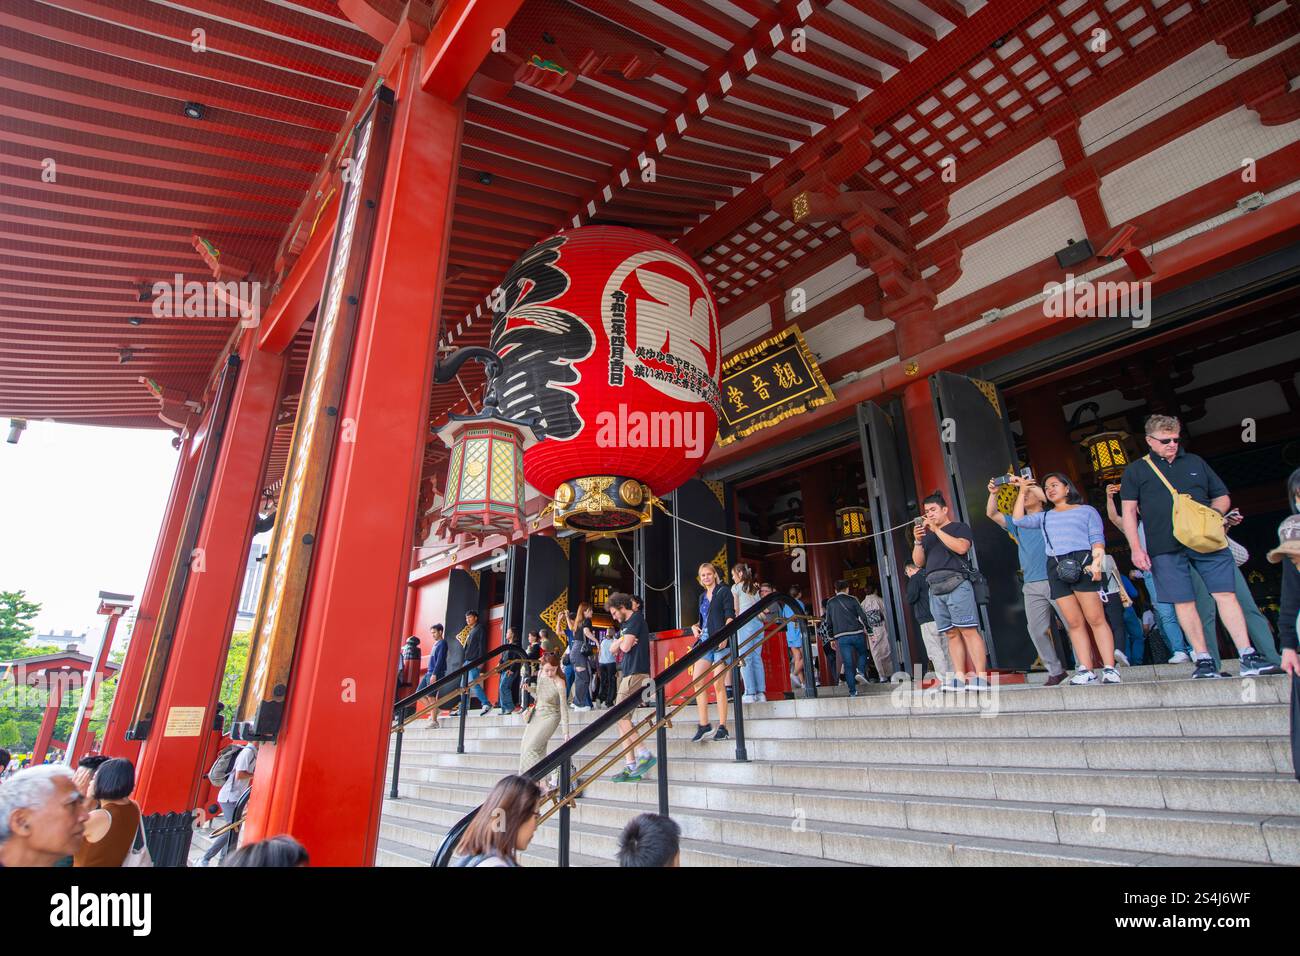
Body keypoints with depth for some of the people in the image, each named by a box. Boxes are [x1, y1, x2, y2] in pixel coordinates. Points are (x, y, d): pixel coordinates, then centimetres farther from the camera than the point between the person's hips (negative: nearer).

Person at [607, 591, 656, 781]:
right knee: (622, 719, 5)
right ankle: (632, 767, 5)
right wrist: (622, 641, -1)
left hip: (636, 673, -10)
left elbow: (626, 647, -13)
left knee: (620, 717, -13)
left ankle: (644, 754, -9)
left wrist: (622, 642, 8)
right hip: (627, 673, 10)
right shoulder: (625, 624, 22)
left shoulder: (636, 618, -6)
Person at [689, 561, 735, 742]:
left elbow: (730, 616, -7)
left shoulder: (724, 591, 2)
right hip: (705, 641, 6)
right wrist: (695, 626, 8)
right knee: (696, 679, -5)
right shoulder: (702, 597, 21)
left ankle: (722, 727, 0)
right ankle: (704, 725, 1)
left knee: (718, 684, -8)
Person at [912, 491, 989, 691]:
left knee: (968, 630, -11)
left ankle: (981, 677, -13)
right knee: (951, 634, 0)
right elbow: (918, 562, 17)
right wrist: (917, 541, 1)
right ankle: (960, 677, -3)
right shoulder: (927, 535, 26)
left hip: (956, 583, -5)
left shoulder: (959, 527, 11)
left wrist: (936, 529, -7)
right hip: (935, 589, 5)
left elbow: (961, 547, -9)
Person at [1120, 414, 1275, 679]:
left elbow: (1223, 497, 21)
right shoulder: (1136, 471, 9)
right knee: (1183, 602, 0)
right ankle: (1204, 660, 6)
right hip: (1165, 547, -2)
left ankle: (1248, 657, 0)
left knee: (1226, 594, -5)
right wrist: (1135, 547, -5)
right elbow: (1129, 512, 4)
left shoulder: (1195, 462, 17)